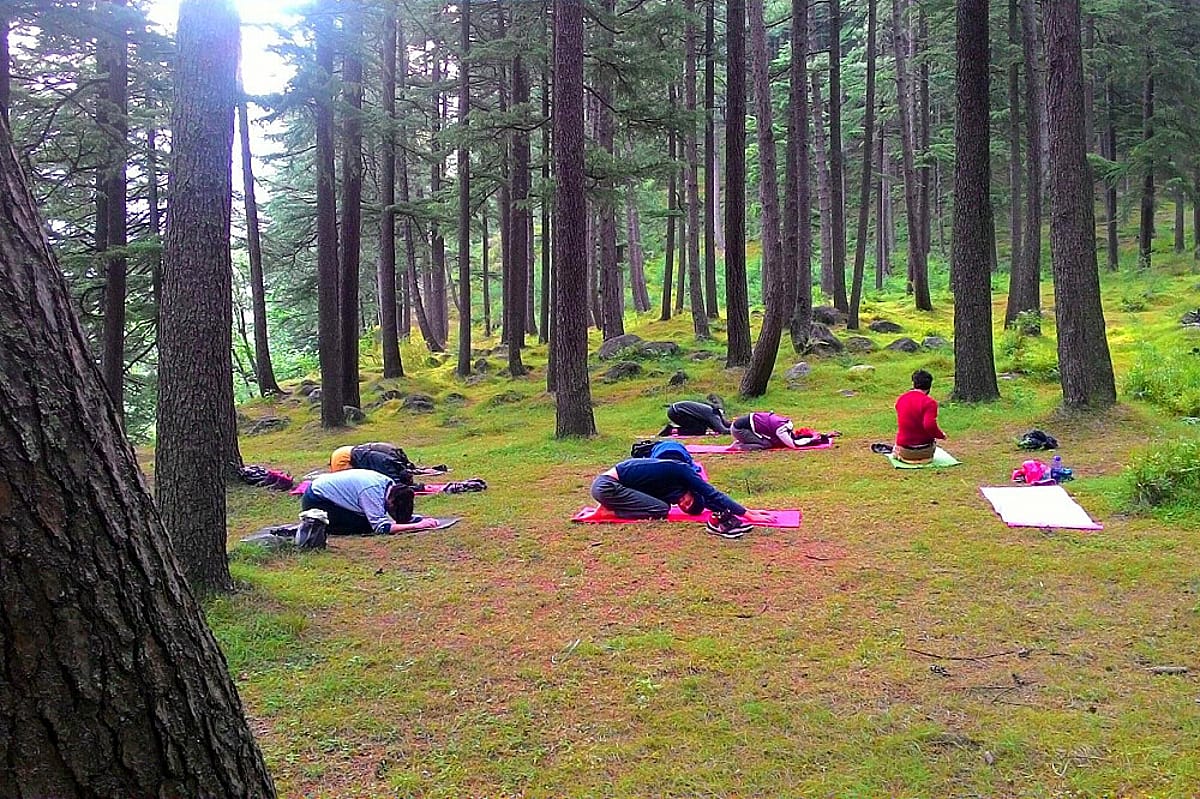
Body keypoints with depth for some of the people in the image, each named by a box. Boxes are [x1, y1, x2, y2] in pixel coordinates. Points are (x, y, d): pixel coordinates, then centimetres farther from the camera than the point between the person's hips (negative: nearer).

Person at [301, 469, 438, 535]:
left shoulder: (391, 485, -8)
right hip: (315, 501, -9)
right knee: (365, 526, -17)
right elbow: (381, 527, -36)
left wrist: (423, 520, -17)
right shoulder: (372, 491, -31)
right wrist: (417, 525, -38)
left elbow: (403, 515, 1)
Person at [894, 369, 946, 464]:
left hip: (903, 451, 5)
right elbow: (930, 426, -29)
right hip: (923, 451, -5)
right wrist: (941, 435, -10)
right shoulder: (929, 402, -17)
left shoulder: (901, 399, 1)